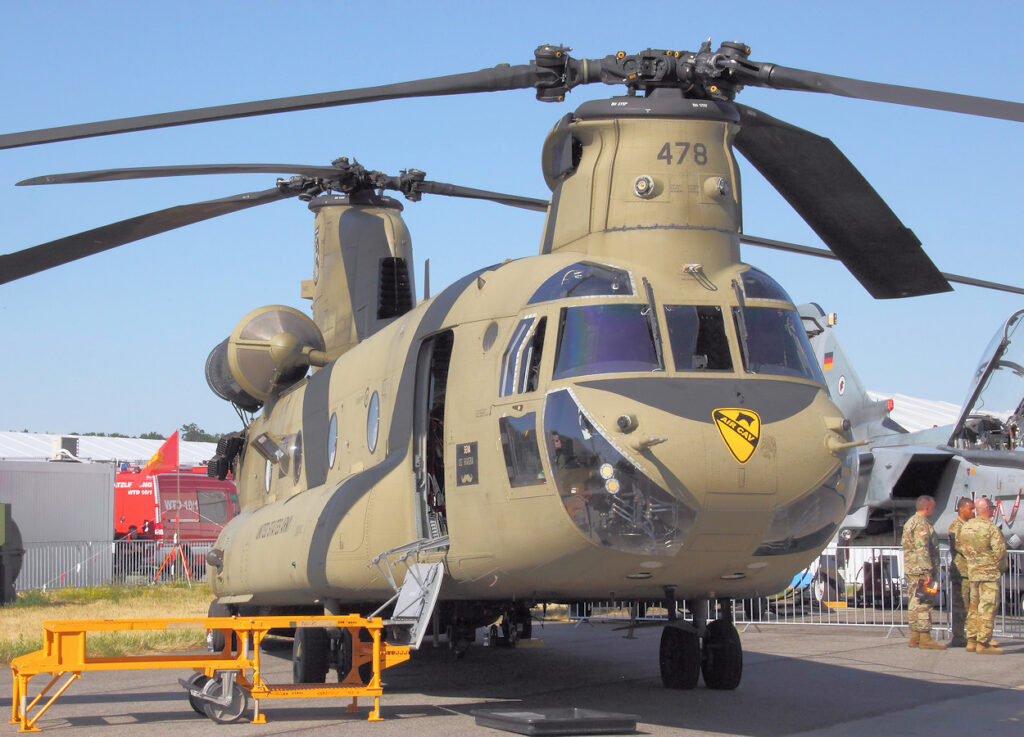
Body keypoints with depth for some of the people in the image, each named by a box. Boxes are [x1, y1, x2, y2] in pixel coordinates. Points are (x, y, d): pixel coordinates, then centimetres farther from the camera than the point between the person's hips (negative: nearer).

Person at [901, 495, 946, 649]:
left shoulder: (910, 522, 18)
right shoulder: (922, 524, -14)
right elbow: (922, 550, -21)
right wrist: (928, 572, -22)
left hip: (911, 570, 10)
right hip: (921, 570, -10)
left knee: (915, 604, 11)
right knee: (924, 605, -9)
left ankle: (915, 638, 14)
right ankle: (925, 639, -10)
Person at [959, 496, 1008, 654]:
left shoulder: (966, 526, 6)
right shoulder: (991, 528, -15)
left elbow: (959, 545, 13)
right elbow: (1000, 551, -19)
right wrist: (994, 561, 1)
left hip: (972, 571, 7)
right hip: (990, 572, -7)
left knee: (974, 606, 15)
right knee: (987, 608, -5)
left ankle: (972, 640, 17)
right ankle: (983, 643, -7)